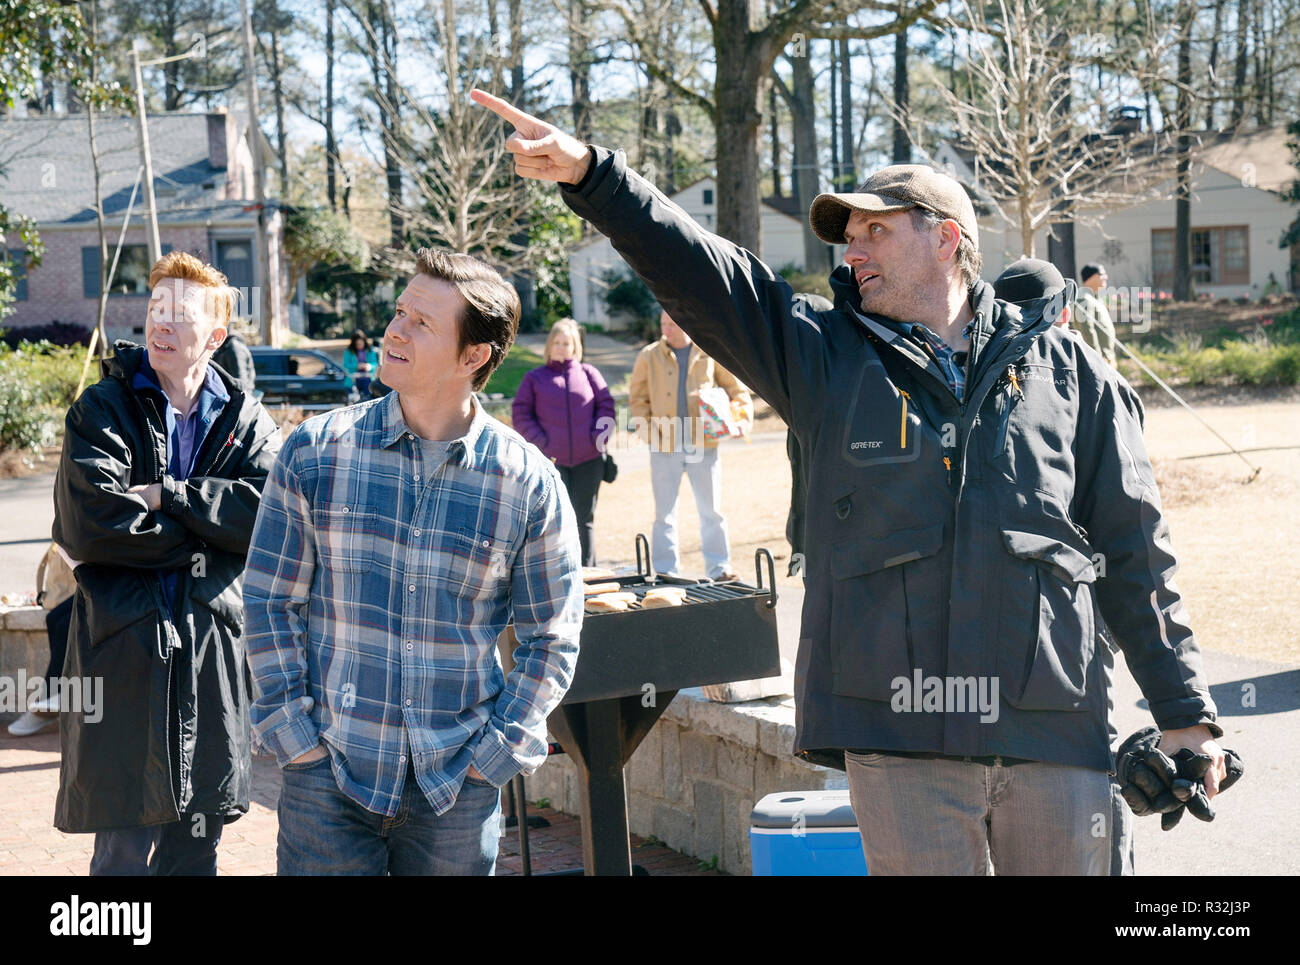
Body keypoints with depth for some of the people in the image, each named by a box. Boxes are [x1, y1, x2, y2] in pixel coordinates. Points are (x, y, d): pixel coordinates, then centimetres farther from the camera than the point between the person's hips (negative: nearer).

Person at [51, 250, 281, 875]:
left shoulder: (244, 418, 9)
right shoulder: (103, 408, 0)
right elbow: (86, 524, -14)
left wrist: (168, 495, -13)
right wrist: (207, 533, -10)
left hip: (214, 641, 3)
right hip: (122, 642, -3)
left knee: (199, 834, 12)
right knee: (127, 846, -2)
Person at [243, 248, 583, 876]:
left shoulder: (530, 483, -3)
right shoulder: (315, 452, -2)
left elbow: (552, 639, 4)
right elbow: (269, 600, 3)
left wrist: (497, 751, -2)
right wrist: (296, 733, -3)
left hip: (458, 787, 0)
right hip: (327, 777, 0)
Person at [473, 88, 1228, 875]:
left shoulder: (1066, 371, 9)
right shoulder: (827, 360, 9)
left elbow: (1136, 553, 10)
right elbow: (694, 269, -1)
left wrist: (1186, 714, 9)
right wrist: (588, 174, -15)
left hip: (1055, 727, 0)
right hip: (899, 741, 0)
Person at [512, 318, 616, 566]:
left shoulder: (588, 373, 12)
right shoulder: (535, 378, 9)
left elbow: (606, 406, 10)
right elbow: (520, 415, 5)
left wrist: (597, 437, -4)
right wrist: (541, 442, -7)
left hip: (589, 460, 1)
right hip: (552, 461, -1)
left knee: (584, 518, 6)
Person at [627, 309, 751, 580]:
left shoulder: (709, 353, 4)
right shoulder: (649, 356, 4)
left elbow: (736, 389, 13)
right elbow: (637, 399, 9)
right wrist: (652, 432, -4)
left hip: (703, 445, 0)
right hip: (665, 447, 0)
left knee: (711, 511, 5)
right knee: (665, 513, 4)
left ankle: (719, 569, 14)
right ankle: (665, 574, 10)